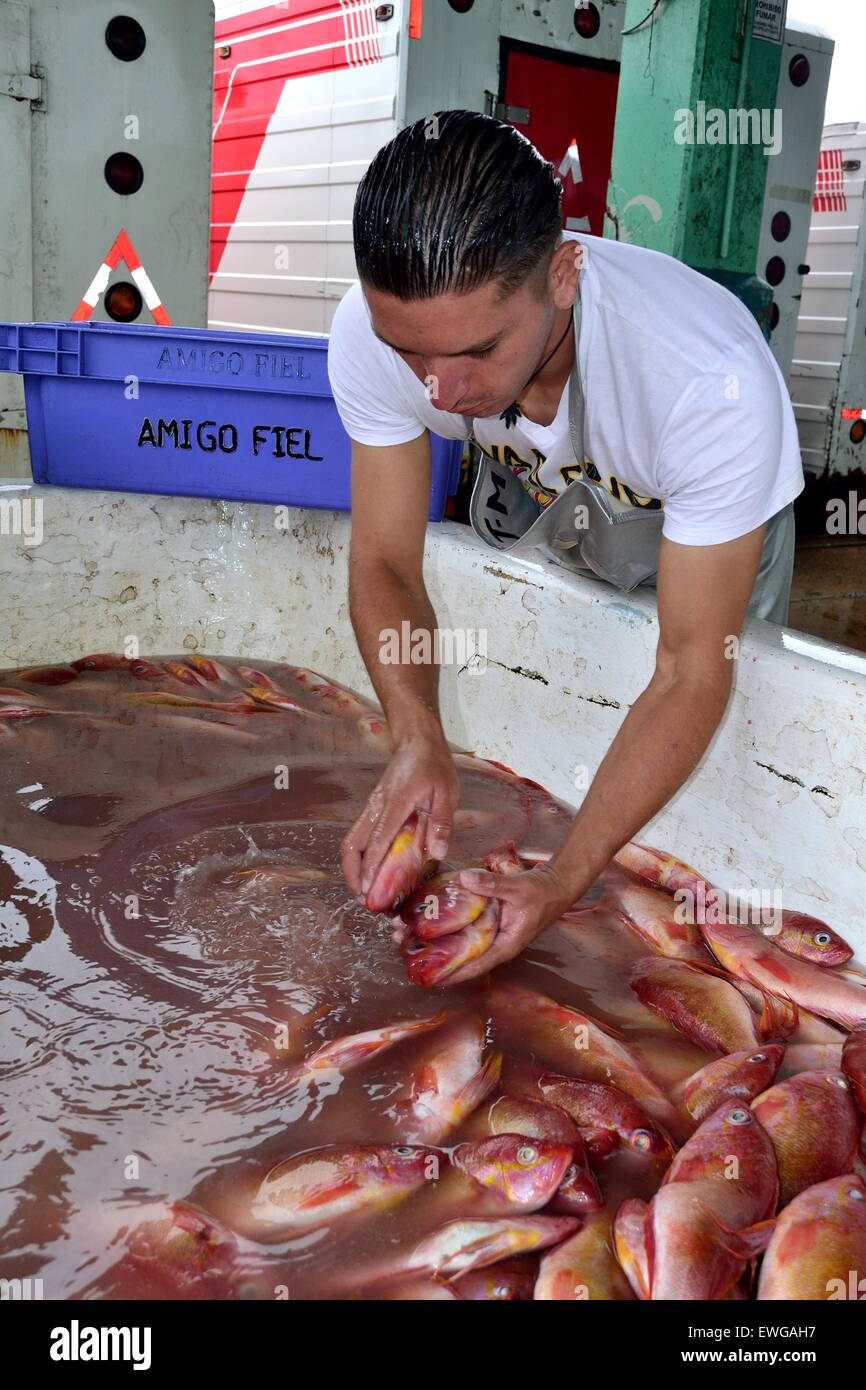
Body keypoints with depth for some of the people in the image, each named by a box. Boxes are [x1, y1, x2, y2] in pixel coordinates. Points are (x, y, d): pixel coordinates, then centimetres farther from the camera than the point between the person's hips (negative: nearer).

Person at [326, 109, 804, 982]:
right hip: (530, 501, 3)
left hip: (700, 525, -2)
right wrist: (417, 738, -43)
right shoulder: (373, 330, -33)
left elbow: (691, 673, -37)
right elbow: (385, 564, -24)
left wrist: (565, 881, -44)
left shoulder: (716, 382, -45)